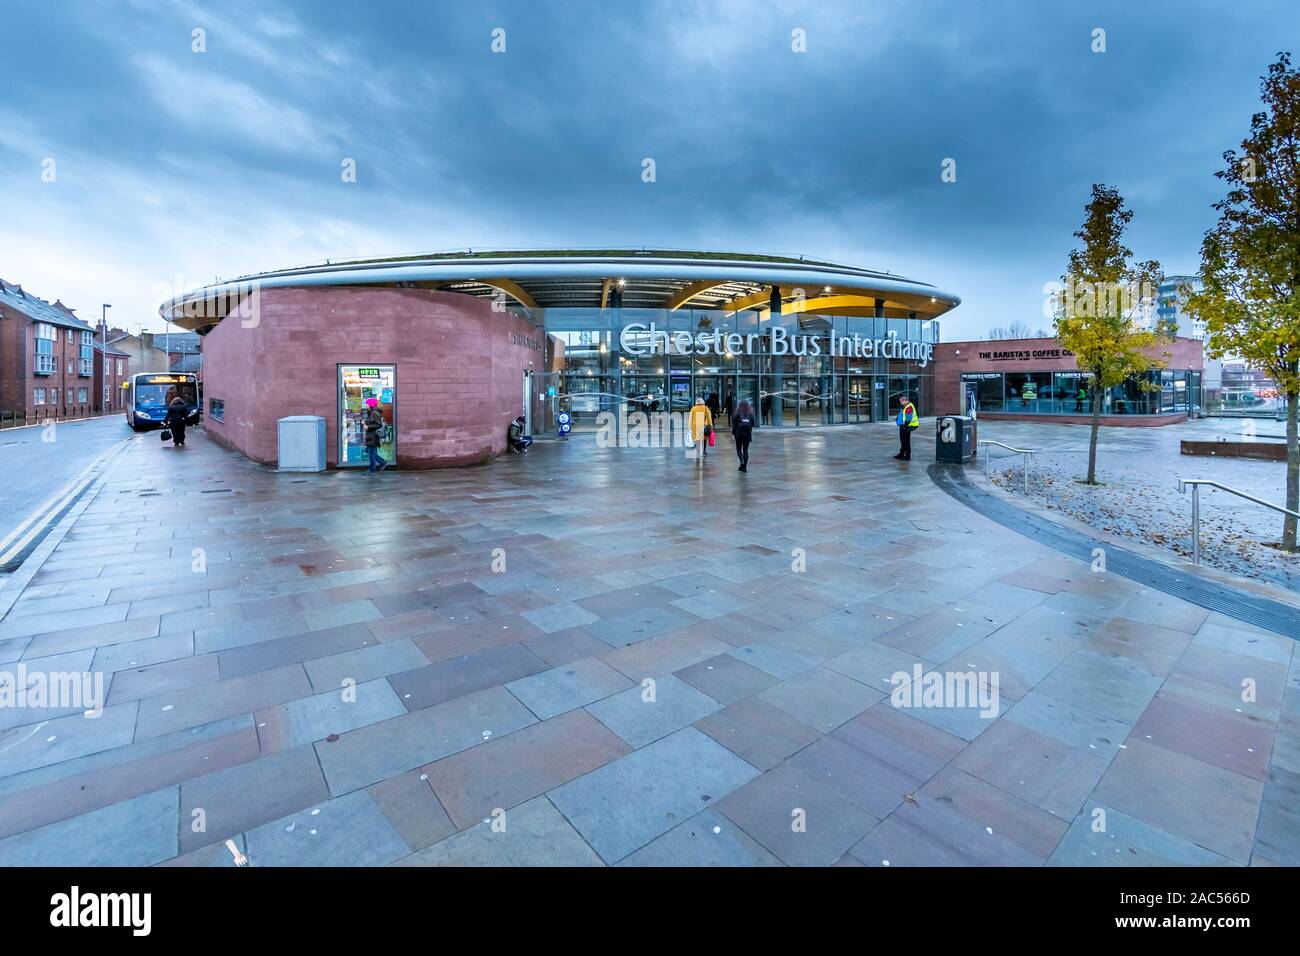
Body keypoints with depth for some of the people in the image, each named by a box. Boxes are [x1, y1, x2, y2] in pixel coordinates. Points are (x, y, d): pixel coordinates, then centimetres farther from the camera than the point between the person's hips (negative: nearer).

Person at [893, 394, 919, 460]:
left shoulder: (909, 407, -20)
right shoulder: (904, 407, 14)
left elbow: (908, 418, -24)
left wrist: (905, 426, -23)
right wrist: (897, 419, 13)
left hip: (906, 427, -10)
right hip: (902, 426, 10)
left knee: (906, 441, -4)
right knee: (903, 440, 18)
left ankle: (907, 456, 2)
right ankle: (901, 454, 28)